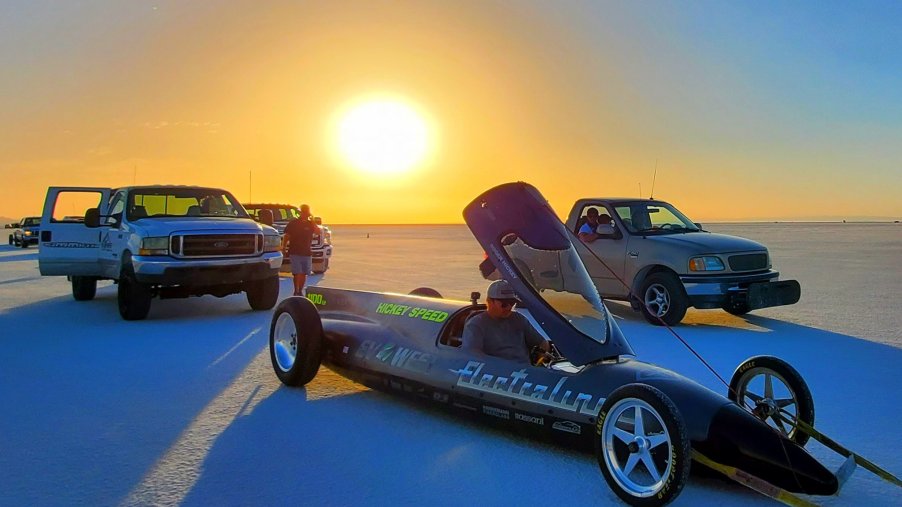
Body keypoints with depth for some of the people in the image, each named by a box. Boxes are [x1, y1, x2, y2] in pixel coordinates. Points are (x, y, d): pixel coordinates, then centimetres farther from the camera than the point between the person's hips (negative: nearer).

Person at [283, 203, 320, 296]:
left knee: (304, 274, 8)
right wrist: (284, 248, -2)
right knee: (297, 273, -11)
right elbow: (287, 236, 4)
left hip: (307, 253, 4)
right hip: (295, 253, -3)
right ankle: (296, 291, -6)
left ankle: (300, 291, 20)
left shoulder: (310, 224, 8)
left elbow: (318, 231, -9)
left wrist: (312, 220, -17)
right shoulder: (293, 223, 1)